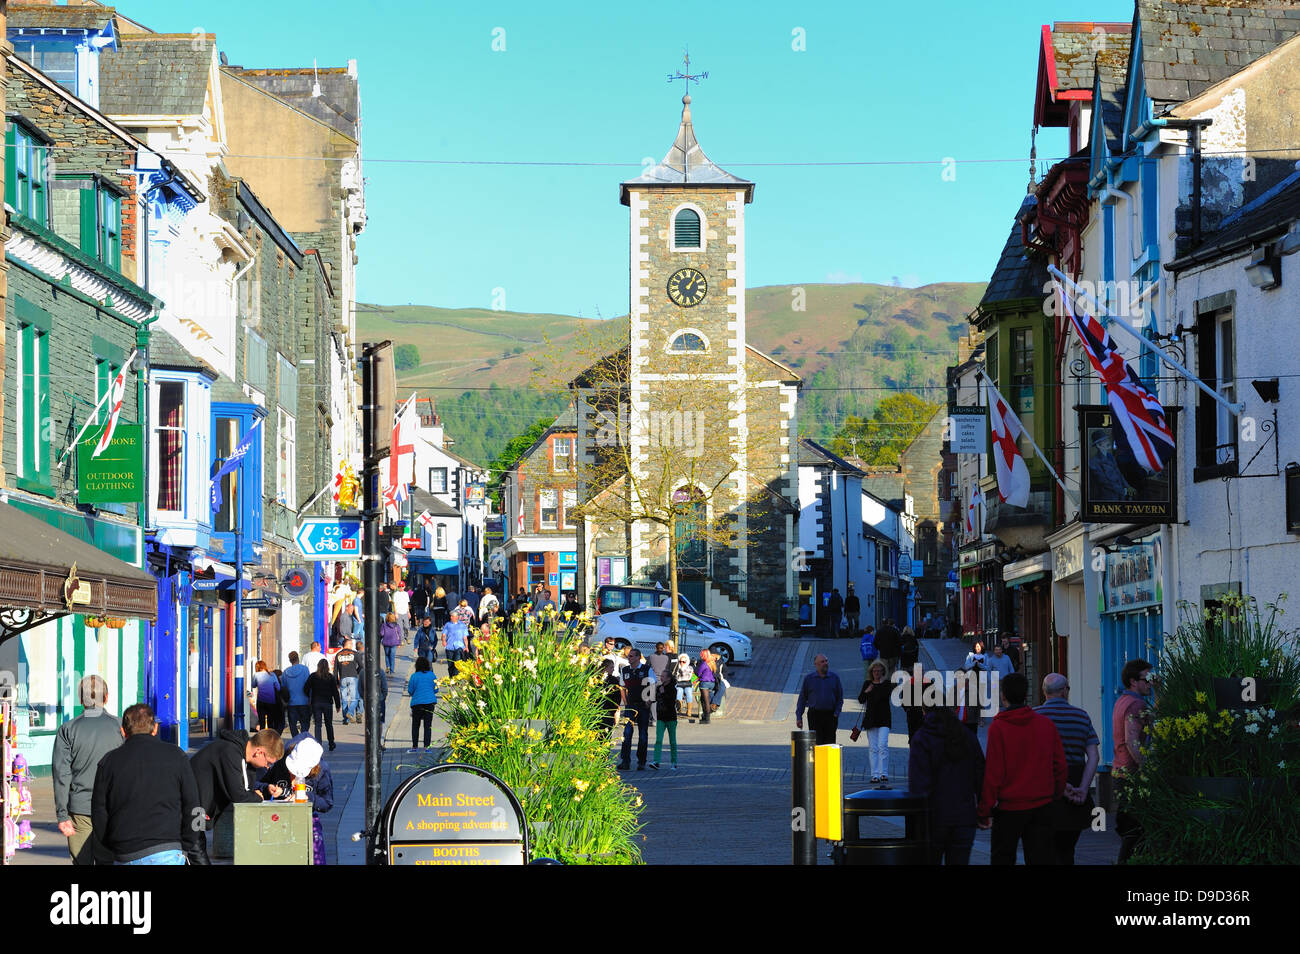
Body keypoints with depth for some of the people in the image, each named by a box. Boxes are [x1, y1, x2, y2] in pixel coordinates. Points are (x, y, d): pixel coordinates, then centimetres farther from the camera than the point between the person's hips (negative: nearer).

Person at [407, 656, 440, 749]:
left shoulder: (414, 676, -6)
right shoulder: (432, 675, -1)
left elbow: (410, 691, -1)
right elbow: (436, 690, 5)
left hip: (417, 703, -1)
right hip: (430, 702, 1)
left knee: (415, 725, 11)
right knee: (428, 725, 5)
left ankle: (415, 745, 9)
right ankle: (426, 746, -1)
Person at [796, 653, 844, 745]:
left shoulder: (834, 678, 7)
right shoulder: (809, 678, 4)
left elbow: (840, 698, 10)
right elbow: (802, 699, 7)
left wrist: (836, 713, -3)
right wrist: (799, 717, 1)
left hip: (830, 715, 1)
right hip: (814, 715, -1)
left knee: (830, 743, 1)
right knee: (816, 743, -7)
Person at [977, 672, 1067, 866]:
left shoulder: (998, 728, -10)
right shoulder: (1046, 724, 3)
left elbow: (993, 772, -12)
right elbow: (1060, 765, 7)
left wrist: (984, 811, -6)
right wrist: (1056, 796, 19)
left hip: (1009, 807, -4)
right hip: (1042, 805, 4)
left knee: (1002, 857, 10)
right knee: (1041, 857, 4)